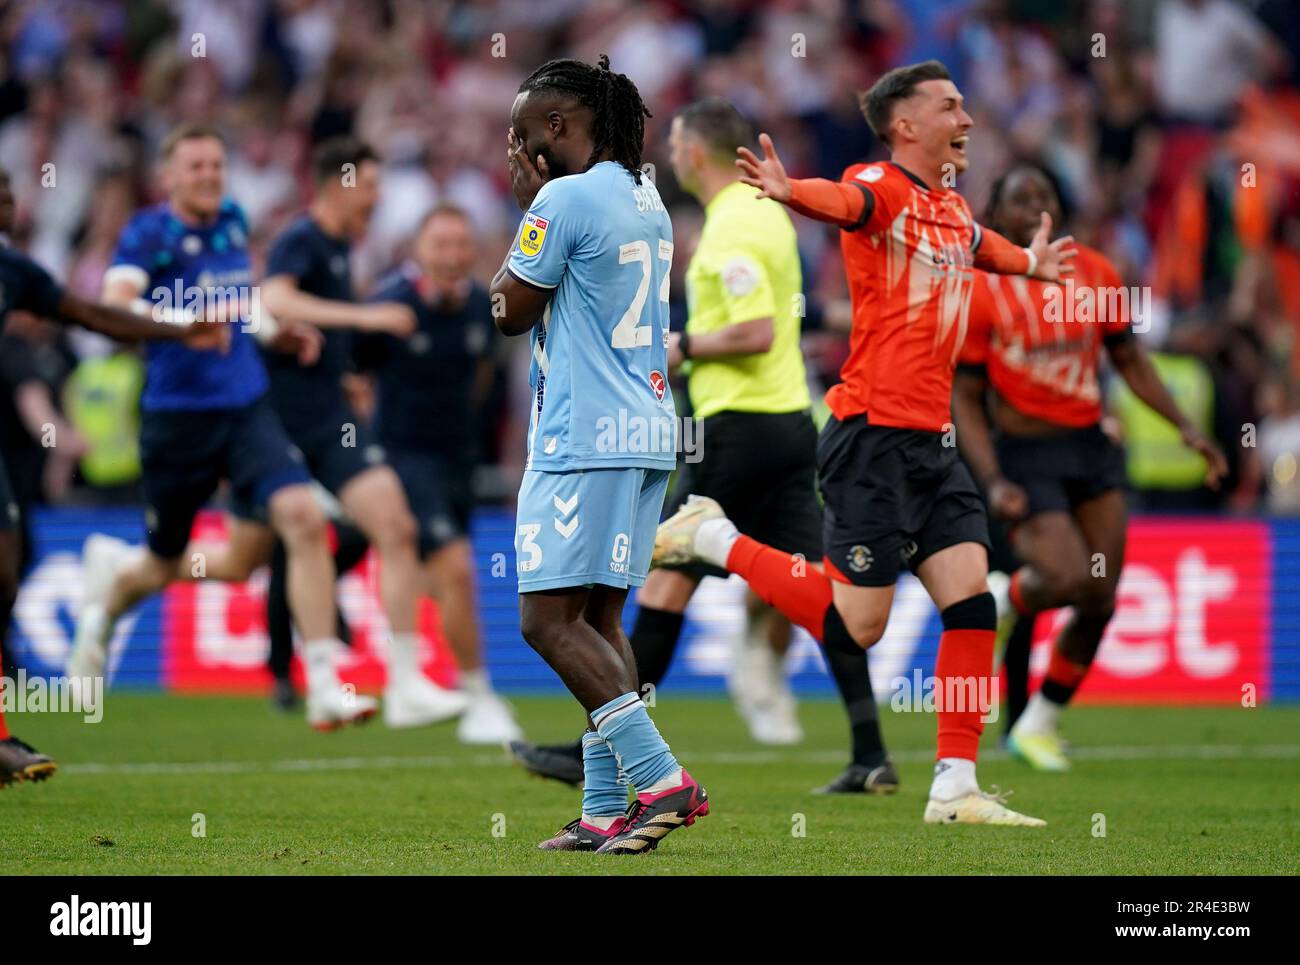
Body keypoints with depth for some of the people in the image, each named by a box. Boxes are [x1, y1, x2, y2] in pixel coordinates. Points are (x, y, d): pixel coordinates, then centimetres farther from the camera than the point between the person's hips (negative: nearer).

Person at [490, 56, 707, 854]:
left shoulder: (564, 199, -12)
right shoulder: (647, 202, 15)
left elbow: (513, 310, -4)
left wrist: (525, 203, 4)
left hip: (583, 437, -9)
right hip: (647, 432, 9)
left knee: (550, 620, -9)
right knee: (599, 618, 11)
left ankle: (661, 778, -18)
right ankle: (607, 810, 8)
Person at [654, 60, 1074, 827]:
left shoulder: (953, 209, 16)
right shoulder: (884, 189, -10)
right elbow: (844, 201, -35)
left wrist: (1031, 263, 61)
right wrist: (790, 191, -58)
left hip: (932, 444, 8)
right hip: (874, 438, -8)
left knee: (973, 602, -3)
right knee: (853, 626, -5)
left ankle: (956, 789, 1)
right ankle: (716, 538, 14)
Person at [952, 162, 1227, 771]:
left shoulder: (1094, 274, 4)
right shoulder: (978, 292, -9)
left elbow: (1130, 360, 13)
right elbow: (965, 400, -6)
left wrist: (1186, 429, 4)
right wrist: (994, 482, -16)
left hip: (1091, 449, 5)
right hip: (1027, 458, -5)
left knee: (1100, 600, 2)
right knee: (1071, 579, -22)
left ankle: (1039, 724, 21)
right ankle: (1007, 600, 14)